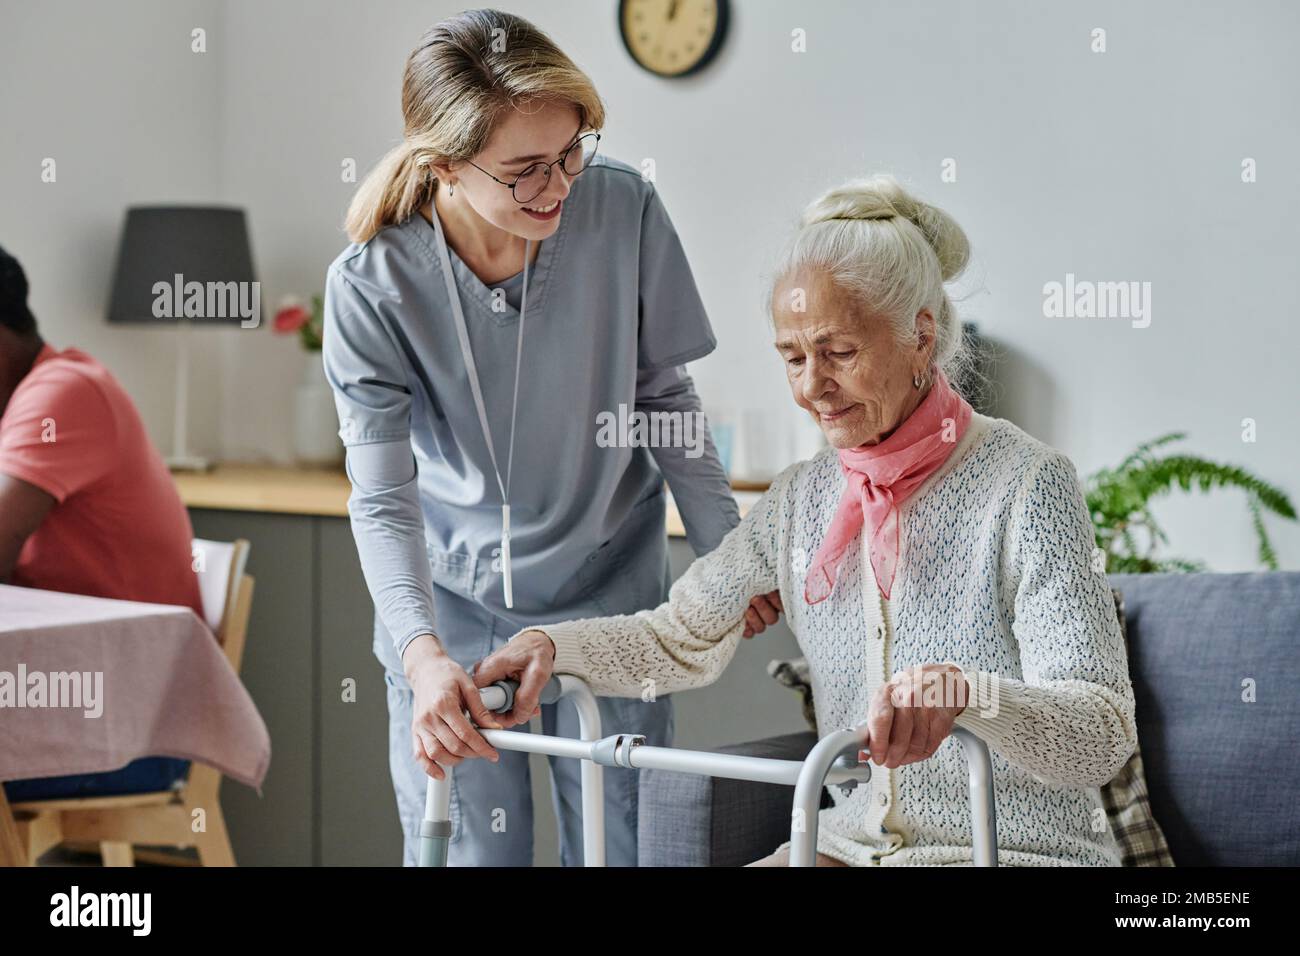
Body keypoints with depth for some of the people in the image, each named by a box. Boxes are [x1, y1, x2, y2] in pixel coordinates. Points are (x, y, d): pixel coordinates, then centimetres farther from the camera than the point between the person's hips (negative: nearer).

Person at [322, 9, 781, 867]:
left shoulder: (625, 213, -16)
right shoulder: (371, 286, -19)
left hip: (609, 596, 1)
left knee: (620, 844, 4)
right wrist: (423, 655, -36)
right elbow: (383, 497, -22)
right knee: (466, 849, 3)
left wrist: (726, 549, 2)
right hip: (452, 604, -1)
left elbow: (665, 398, -1)